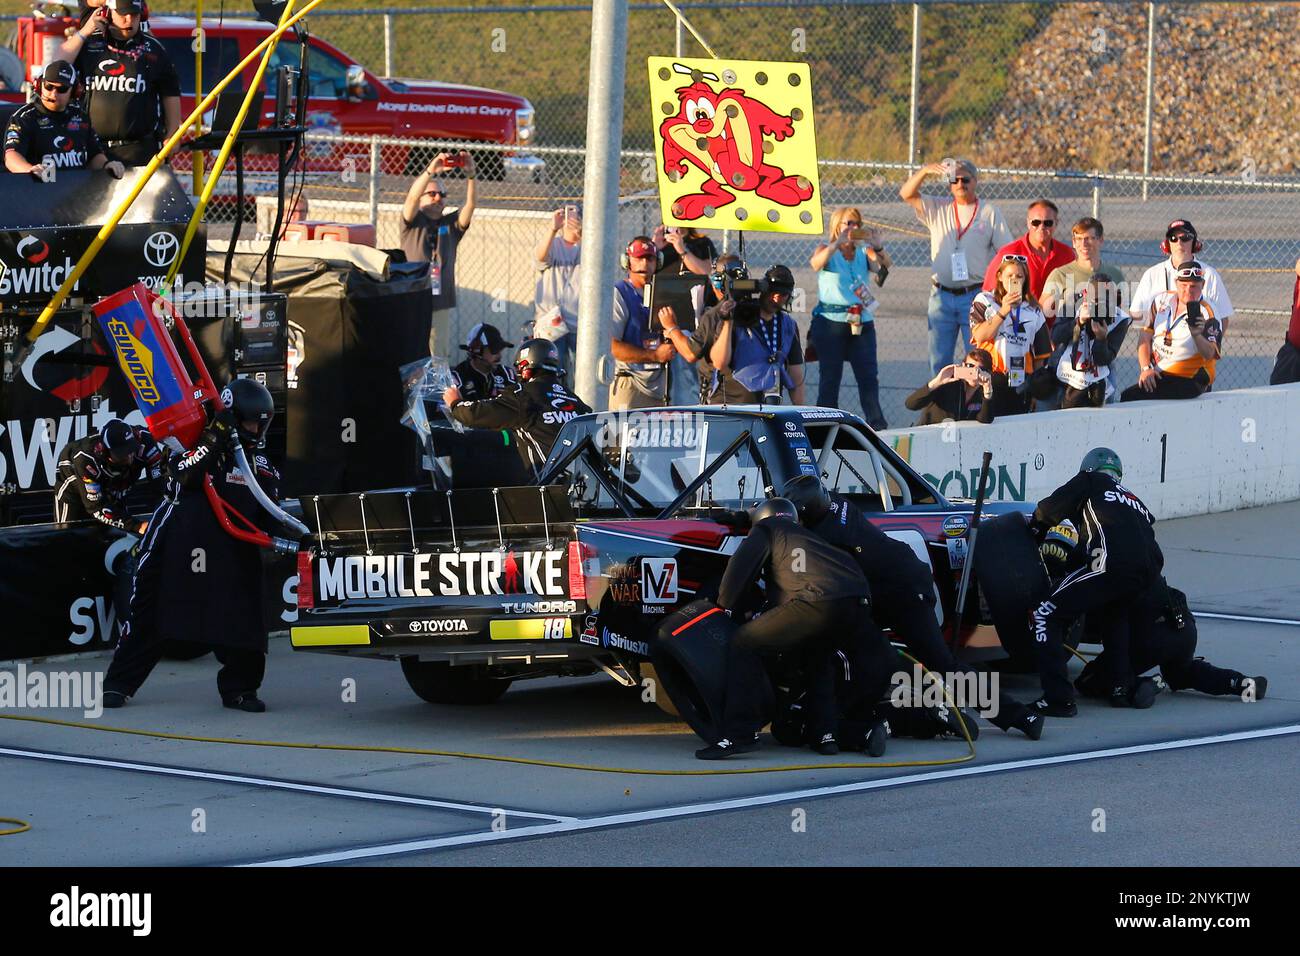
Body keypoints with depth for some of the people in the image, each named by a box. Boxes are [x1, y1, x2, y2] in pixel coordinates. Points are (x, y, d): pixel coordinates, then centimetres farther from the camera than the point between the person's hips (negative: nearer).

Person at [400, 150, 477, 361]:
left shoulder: (451, 224, 12)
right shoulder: (412, 223, 4)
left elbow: (470, 205, -3)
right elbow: (412, 197, -14)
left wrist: (470, 176, -20)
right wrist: (431, 171, -28)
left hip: (443, 306, 3)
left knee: (439, 360, 4)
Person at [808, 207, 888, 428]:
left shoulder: (864, 252, 12)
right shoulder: (827, 250, 4)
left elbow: (882, 267, -5)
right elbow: (816, 263, -18)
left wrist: (878, 248, -24)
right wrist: (837, 243, -31)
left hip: (862, 321, 3)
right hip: (831, 321, -3)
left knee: (868, 374, -5)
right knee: (830, 375, -2)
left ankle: (876, 421, -7)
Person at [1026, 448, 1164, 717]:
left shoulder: (1090, 481, 20)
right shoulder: (1134, 500, 37)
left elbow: (1047, 511, 11)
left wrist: (1035, 533, 34)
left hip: (1113, 564, -7)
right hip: (1150, 569, 7)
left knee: (1046, 616, 1)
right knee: (1114, 615, 37)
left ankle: (1058, 699, -9)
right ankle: (1122, 689, 29)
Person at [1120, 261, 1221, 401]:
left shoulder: (1207, 313, -8)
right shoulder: (1161, 301, 9)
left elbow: (1209, 355, -18)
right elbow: (1145, 336, 11)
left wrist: (1197, 335, -37)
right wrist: (1146, 368, -3)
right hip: (1155, 375, 7)